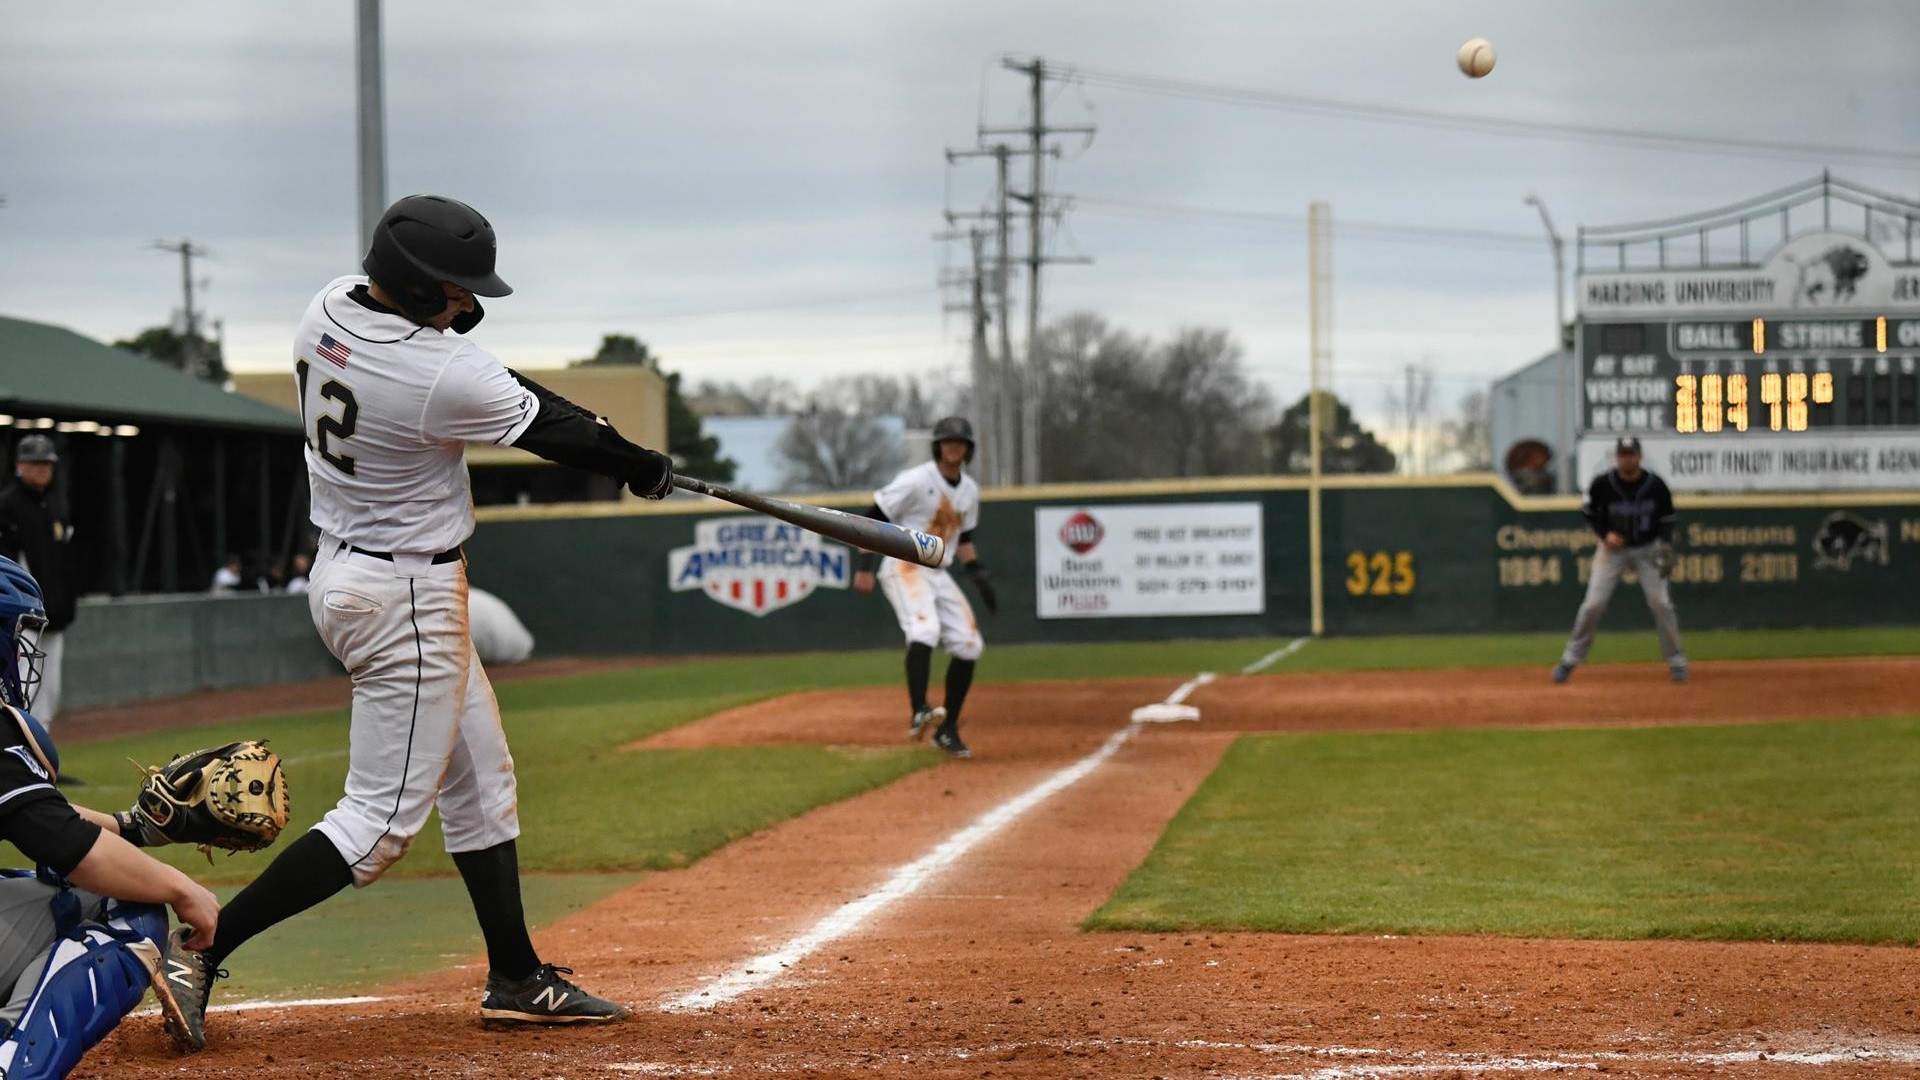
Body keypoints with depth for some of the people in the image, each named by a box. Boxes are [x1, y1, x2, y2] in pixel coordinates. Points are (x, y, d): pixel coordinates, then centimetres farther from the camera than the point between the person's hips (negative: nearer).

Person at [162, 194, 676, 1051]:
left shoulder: (328, 310, -4)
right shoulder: (444, 378, -27)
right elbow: (553, 432, -10)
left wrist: (448, 321, -4)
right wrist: (642, 467, 7)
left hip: (343, 569, 10)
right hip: (404, 600, -10)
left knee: (479, 781, 17)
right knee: (382, 819, -4)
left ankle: (516, 978, 25)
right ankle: (202, 948, -9)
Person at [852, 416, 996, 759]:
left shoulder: (970, 490, 10)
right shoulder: (916, 480, -12)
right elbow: (873, 518, -10)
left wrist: (980, 576, 9)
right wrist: (865, 567, -18)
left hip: (939, 574, 7)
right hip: (905, 568, -7)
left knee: (968, 645, 0)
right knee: (924, 629, -32)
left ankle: (946, 730, 9)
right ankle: (919, 713, -44)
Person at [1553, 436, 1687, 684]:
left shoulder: (1655, 486, -10)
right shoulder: (1603, 484, -12)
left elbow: (1666, 520, 1)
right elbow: (1588, 512, 4)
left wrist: (1665, 546, -15)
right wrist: (1605, 534, -10)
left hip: (1647, 550, 0)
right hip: (1612, 549, 0)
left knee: (1661, 603, -8)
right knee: (1593, 604, -6)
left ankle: (1676, 661, 5)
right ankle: (1570, 659, 6)